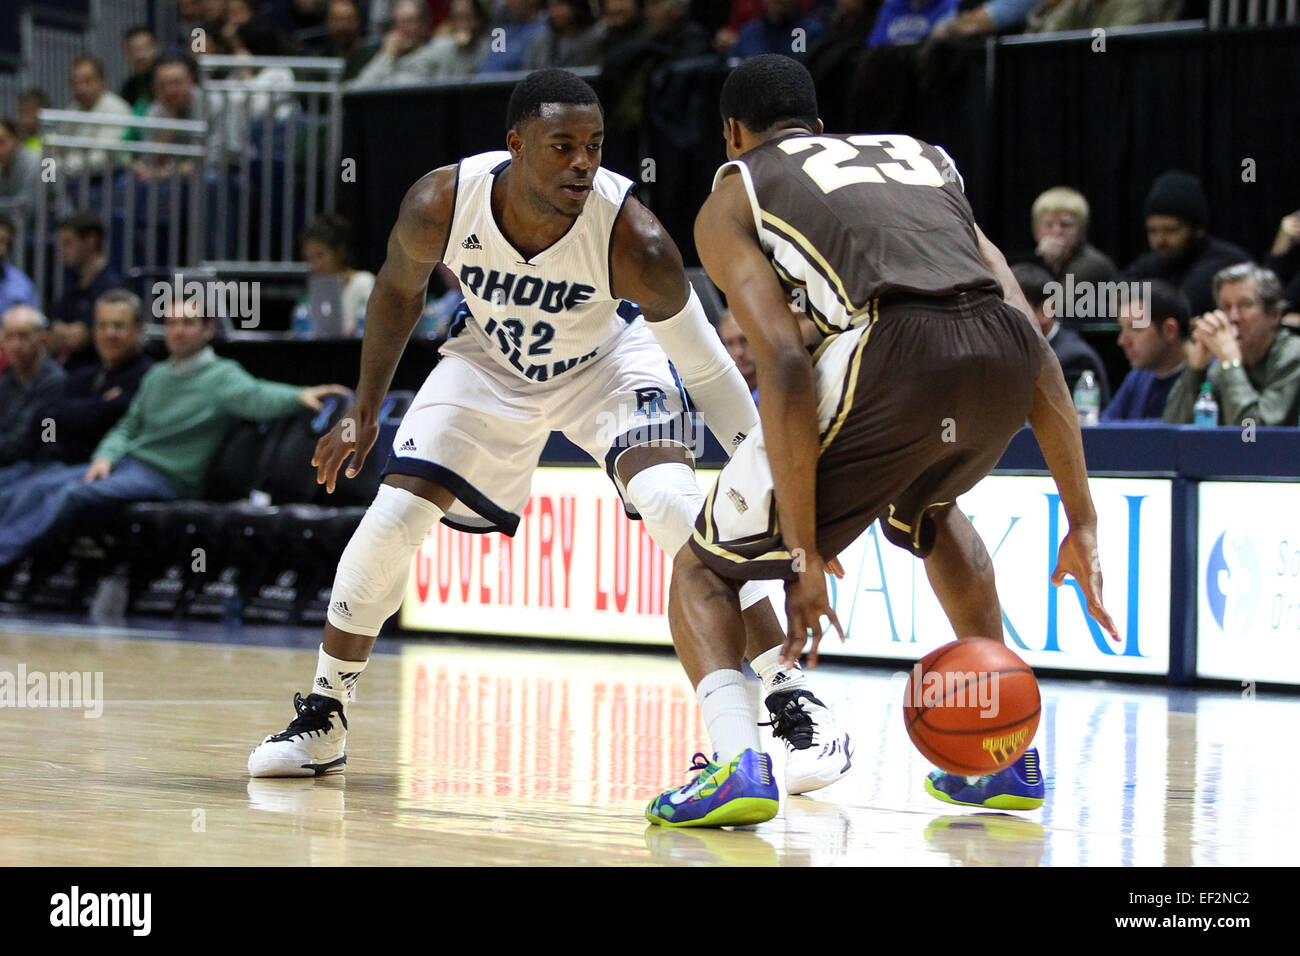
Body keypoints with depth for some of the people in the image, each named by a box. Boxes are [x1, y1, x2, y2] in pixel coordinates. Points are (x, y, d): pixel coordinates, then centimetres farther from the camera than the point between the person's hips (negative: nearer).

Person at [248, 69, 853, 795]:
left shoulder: (634, 239, -36)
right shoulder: (440, 205, -30)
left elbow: (706, 368, -23)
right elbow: (399, 288, -4)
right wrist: (366, 412, 0)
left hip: (606, 361, -2)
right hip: (491, 363, 3)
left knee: (674, 504, -26)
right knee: (392, 520, -8)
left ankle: (798, 711, -18)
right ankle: (322, 724, 12)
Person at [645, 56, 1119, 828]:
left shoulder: (734, 195, 21)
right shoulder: (922, 156, 36)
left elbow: (785, 365, 2)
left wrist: (804, 553, 0)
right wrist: (1082, 522, 25)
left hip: (894, 353, -5)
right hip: (1006, 356, 5)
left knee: (705, 568, 15)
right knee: (927, 506, 40)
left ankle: (735, 760, -11)